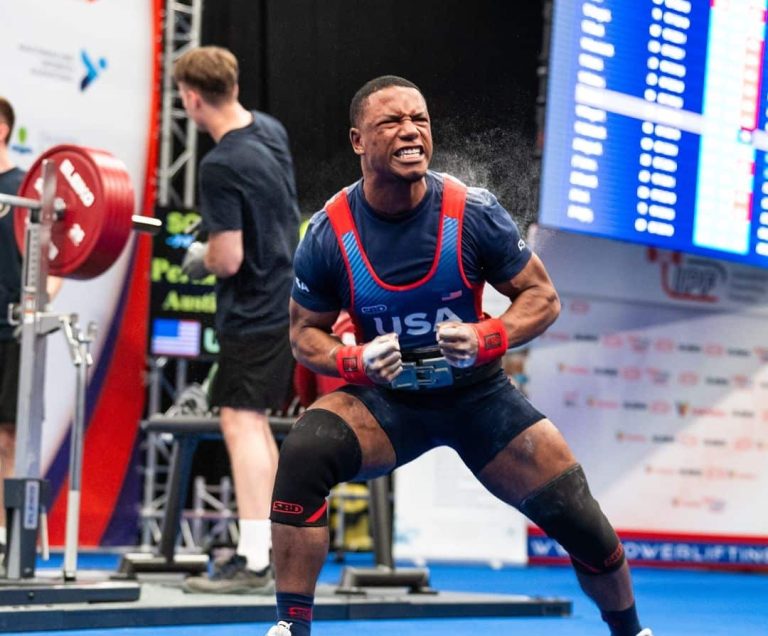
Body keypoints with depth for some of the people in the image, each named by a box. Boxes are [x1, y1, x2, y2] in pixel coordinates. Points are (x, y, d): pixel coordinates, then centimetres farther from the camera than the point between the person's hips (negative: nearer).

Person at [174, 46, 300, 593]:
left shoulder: (221, 166, -21)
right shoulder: (272, 130, 7)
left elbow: (227, 260, -23)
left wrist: (199, 259, -2)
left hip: (254, 311, -10)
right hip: (289, 297, 10)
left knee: (241, 421, -11)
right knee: (256, 421, 17)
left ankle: (253, 563, -15)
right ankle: (267, 546, 23)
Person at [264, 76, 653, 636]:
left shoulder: (473, 214, -16)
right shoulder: (330, 234, -15)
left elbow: (542, 297, -6)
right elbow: (305, 332, -2)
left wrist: (487, 338, -25)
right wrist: (353, 361, -23)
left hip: (478, 394, 1)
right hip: (384, 398, 0)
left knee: (582, 522, -3)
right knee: (303, 454, -30)